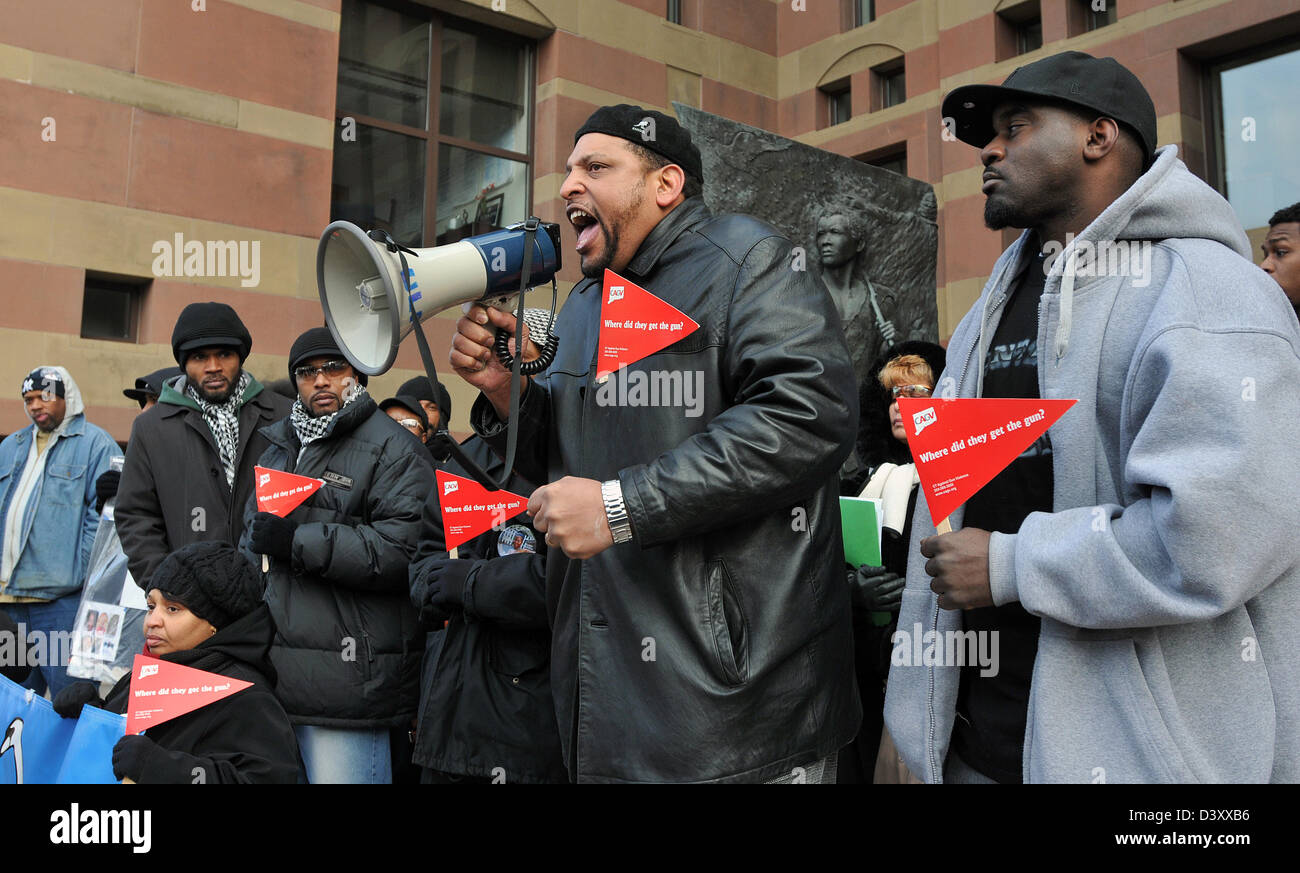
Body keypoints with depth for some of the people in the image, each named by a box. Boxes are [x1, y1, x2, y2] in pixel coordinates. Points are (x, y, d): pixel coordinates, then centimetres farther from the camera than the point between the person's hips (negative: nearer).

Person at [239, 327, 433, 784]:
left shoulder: (391, 447, -6)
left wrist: (298, 541, -17)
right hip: (272, 671, 8)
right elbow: (251, 540, 34)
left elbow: (402, 550, -19)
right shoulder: (279, 447, 22)